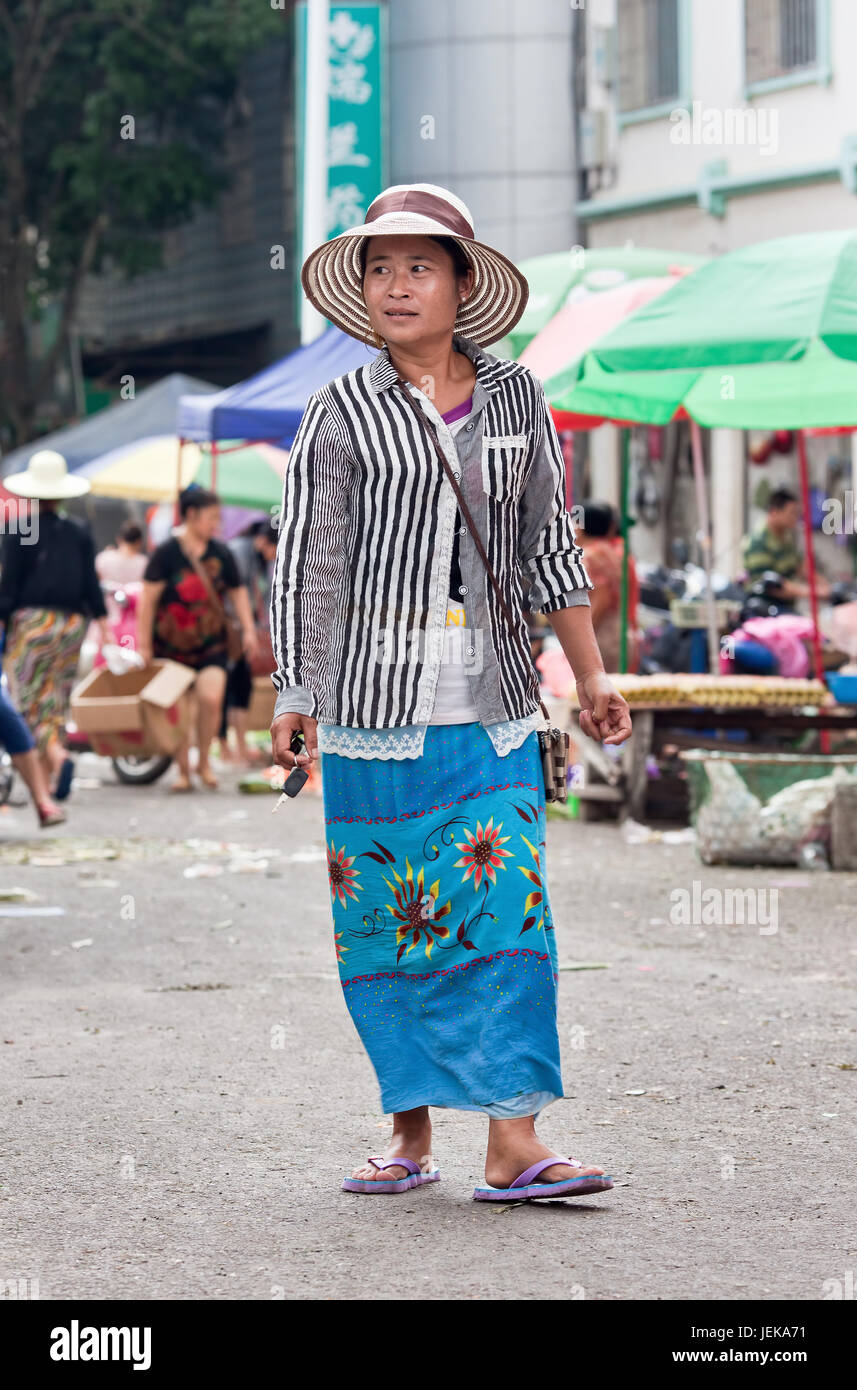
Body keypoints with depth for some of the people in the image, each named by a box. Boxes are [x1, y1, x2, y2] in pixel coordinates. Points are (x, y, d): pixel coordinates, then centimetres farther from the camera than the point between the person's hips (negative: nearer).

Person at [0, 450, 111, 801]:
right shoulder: (80, 532, 5)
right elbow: (91, 583, 5)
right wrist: (104, 624, 9)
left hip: (31, 622, -4)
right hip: (73, 622, 4)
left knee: (29, 697, -2)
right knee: (56, 699, 10)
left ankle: (57, 756, -28)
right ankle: (49, 782, 9)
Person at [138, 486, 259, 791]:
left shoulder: (221, 554, 5)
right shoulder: (166, 553, -7)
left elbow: (237, 592, 15)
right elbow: (148, 598, -6)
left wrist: (248, 630, 4)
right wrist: (144, 644, -8)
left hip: (211, 645, 2)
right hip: (170, 645, -1)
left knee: (211, 698, -19)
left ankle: (203, 763, 0)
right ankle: (183, 771, 17)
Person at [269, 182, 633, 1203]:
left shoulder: (515, 399, 8)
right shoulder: (340, 415, 1)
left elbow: (548, 547, 14)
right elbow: (305, 563, -1)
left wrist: (591, 677, 14)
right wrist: (294, 698, -8)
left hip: (493, 709, 2)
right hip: (377, 706, -1)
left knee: (507, 910, -7)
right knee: (390, 920, 3)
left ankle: (513, 1143, -8)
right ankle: (410, 1134, 15)